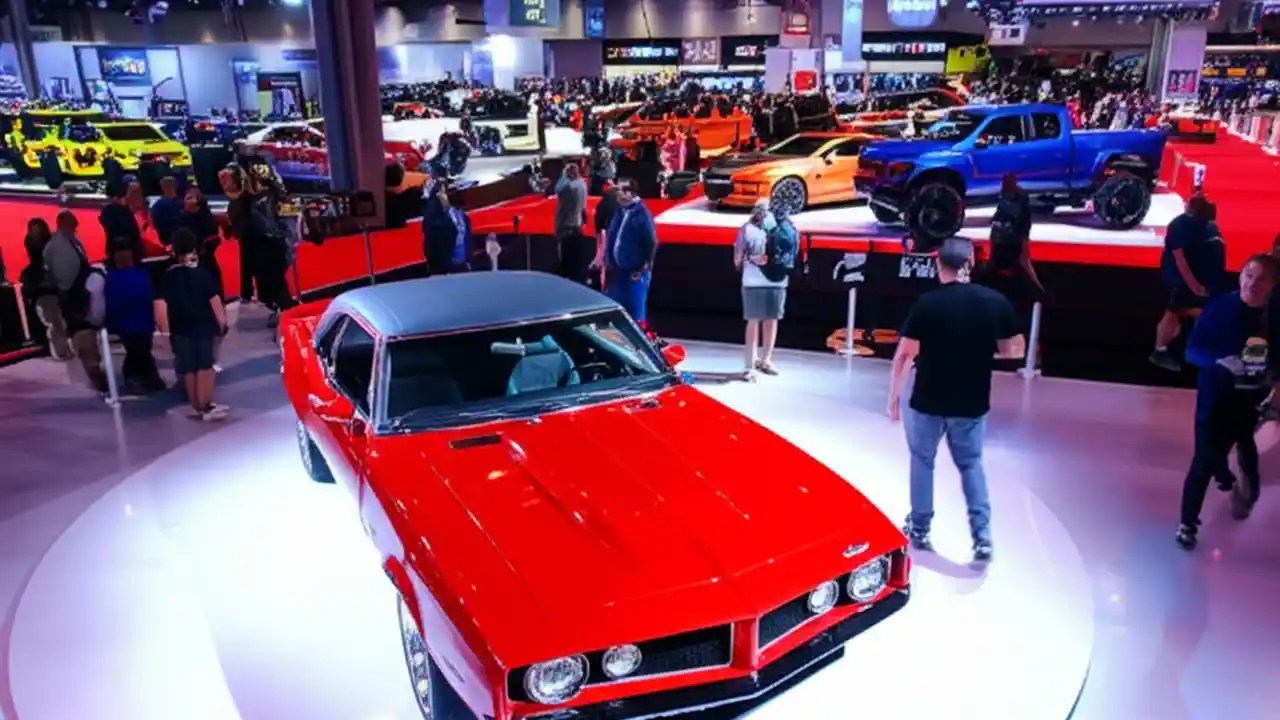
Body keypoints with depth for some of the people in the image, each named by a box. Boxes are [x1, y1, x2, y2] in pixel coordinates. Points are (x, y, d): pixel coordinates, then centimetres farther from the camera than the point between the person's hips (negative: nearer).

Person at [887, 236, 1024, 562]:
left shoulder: (927, 303, -14)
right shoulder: (996, 302, -5)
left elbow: (905, 355, -14)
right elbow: (1012, 350, 3)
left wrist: (894, 396, -3)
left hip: (928, 401, -2)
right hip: (973, 403, 2)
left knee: (922, 461, 18)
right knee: (971, 465, 18)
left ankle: (920, 530, 26)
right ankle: (982, 537, 10)